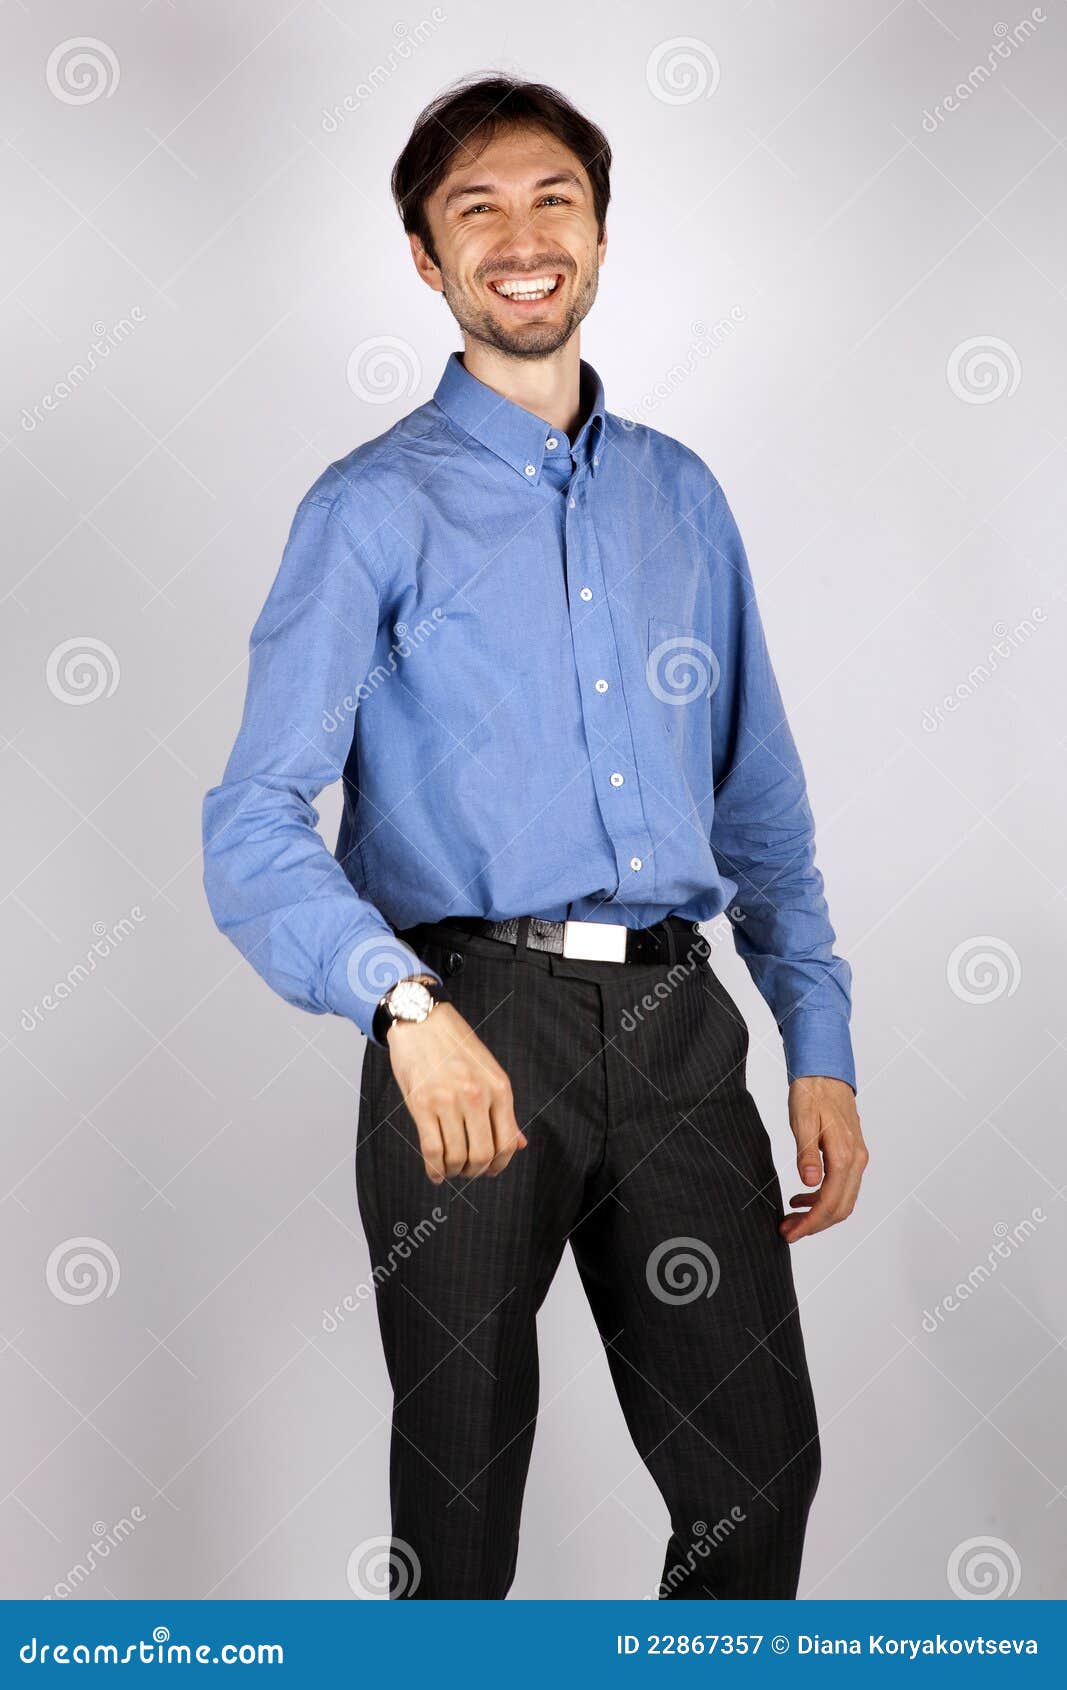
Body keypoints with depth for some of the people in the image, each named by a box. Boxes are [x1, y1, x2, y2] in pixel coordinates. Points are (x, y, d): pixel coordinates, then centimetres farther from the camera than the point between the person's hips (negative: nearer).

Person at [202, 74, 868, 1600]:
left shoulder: (682, 496, 15)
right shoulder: (375, 510, 0)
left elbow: (762, 801, 17)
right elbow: (254, 829, -10)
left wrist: (821, 1048, 10)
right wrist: (406, 1005, -27)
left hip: (675, 1024, 4)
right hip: (469, 1023, -4)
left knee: (761, 1473, 10)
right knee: (459, 1494, 9)